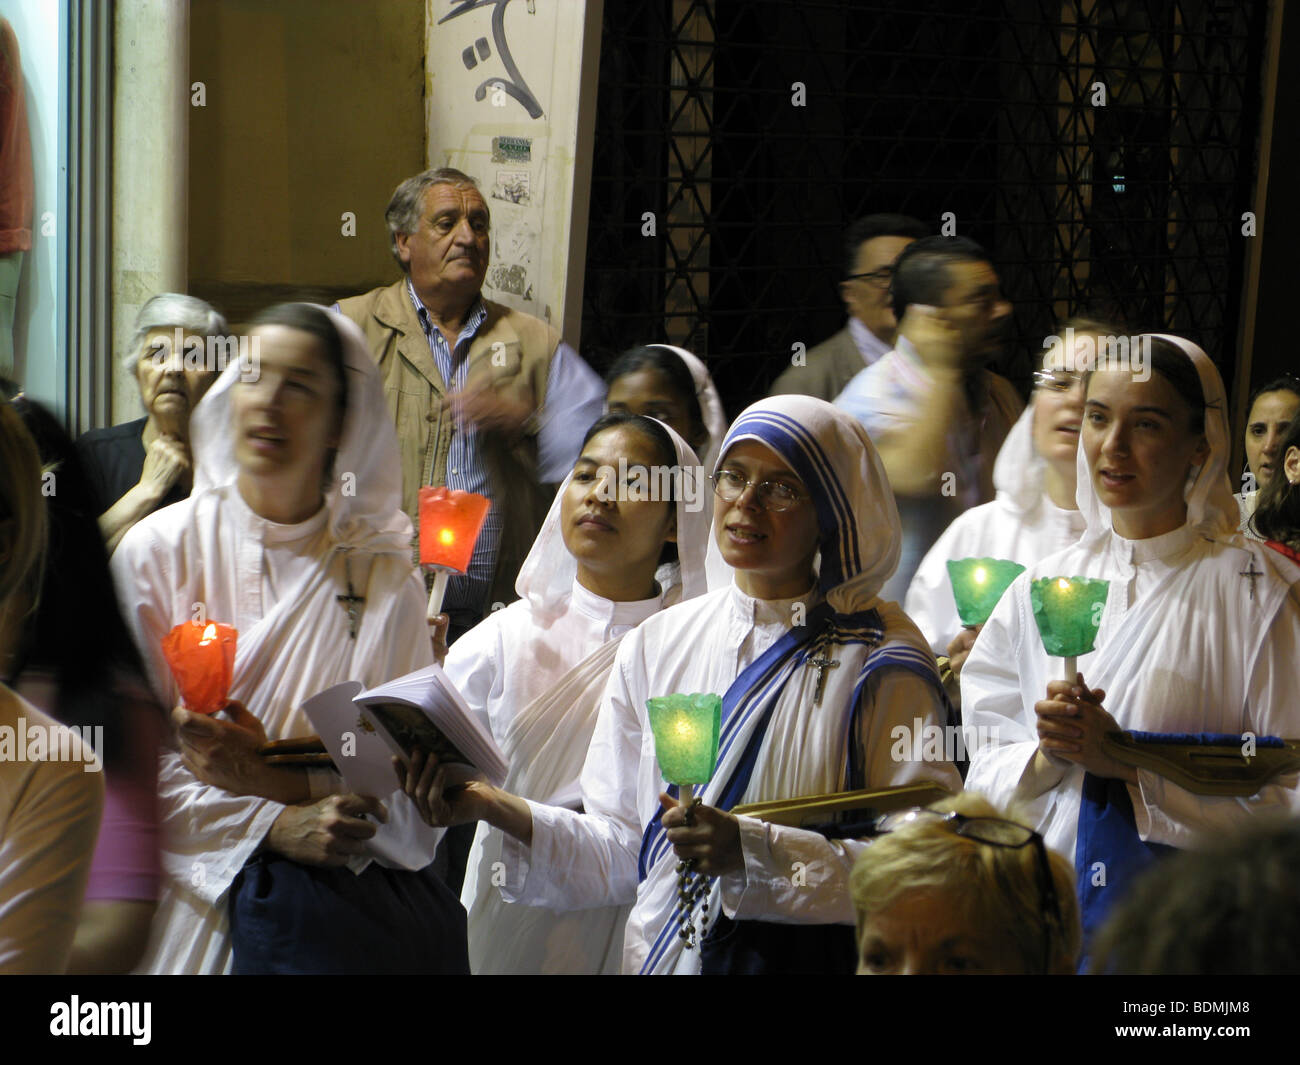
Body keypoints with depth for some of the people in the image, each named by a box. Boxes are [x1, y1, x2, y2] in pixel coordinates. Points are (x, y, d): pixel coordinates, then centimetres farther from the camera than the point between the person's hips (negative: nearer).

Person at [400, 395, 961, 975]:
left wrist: (753, 850, -21)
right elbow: (622, 854, 6)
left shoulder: (878, 658, -6)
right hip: (663, 952, 3)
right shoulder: (656, 644, 7)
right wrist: (498, 810, -7)